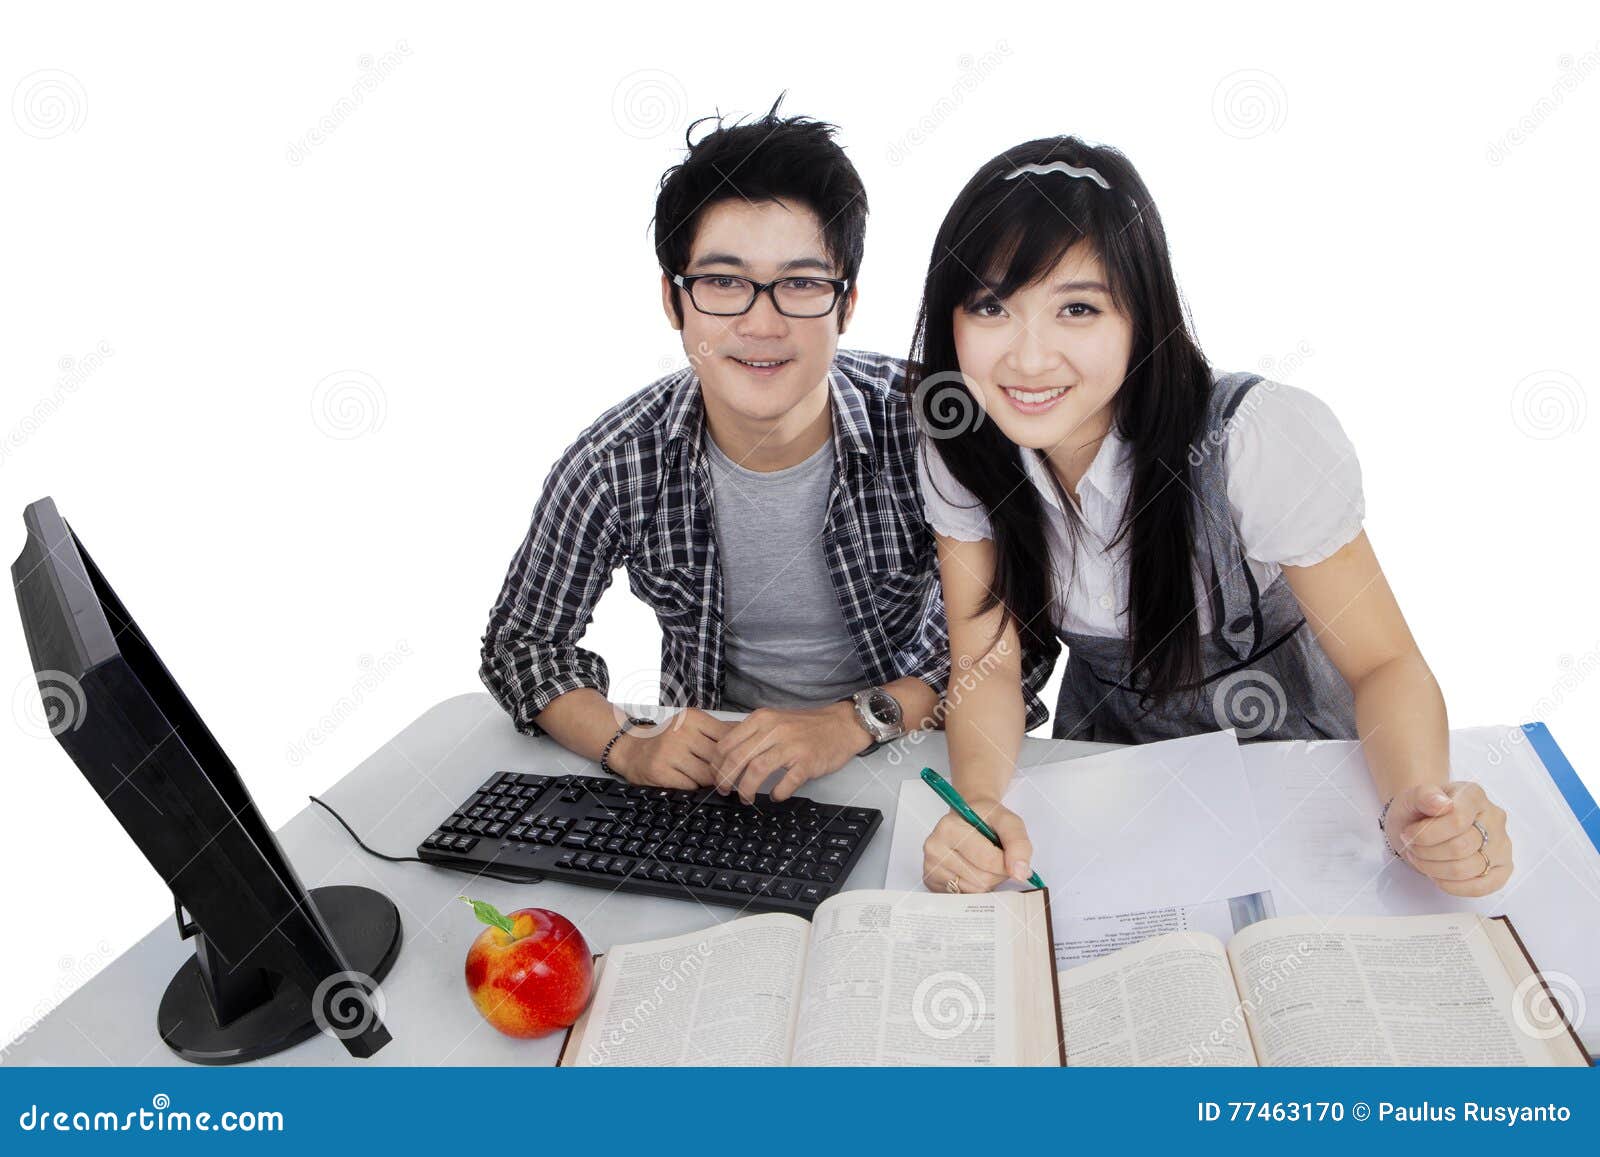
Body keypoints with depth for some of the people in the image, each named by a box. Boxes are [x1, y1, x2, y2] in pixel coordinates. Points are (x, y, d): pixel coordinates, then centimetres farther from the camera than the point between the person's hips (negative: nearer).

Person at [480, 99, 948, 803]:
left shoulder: (927, 425, -17)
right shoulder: (618, 462, -13)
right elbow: (522, 641, -2)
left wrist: (856, 722, -26)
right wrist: (626, 745, -20)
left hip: (906, 761, 1)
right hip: (712, 765, 0)